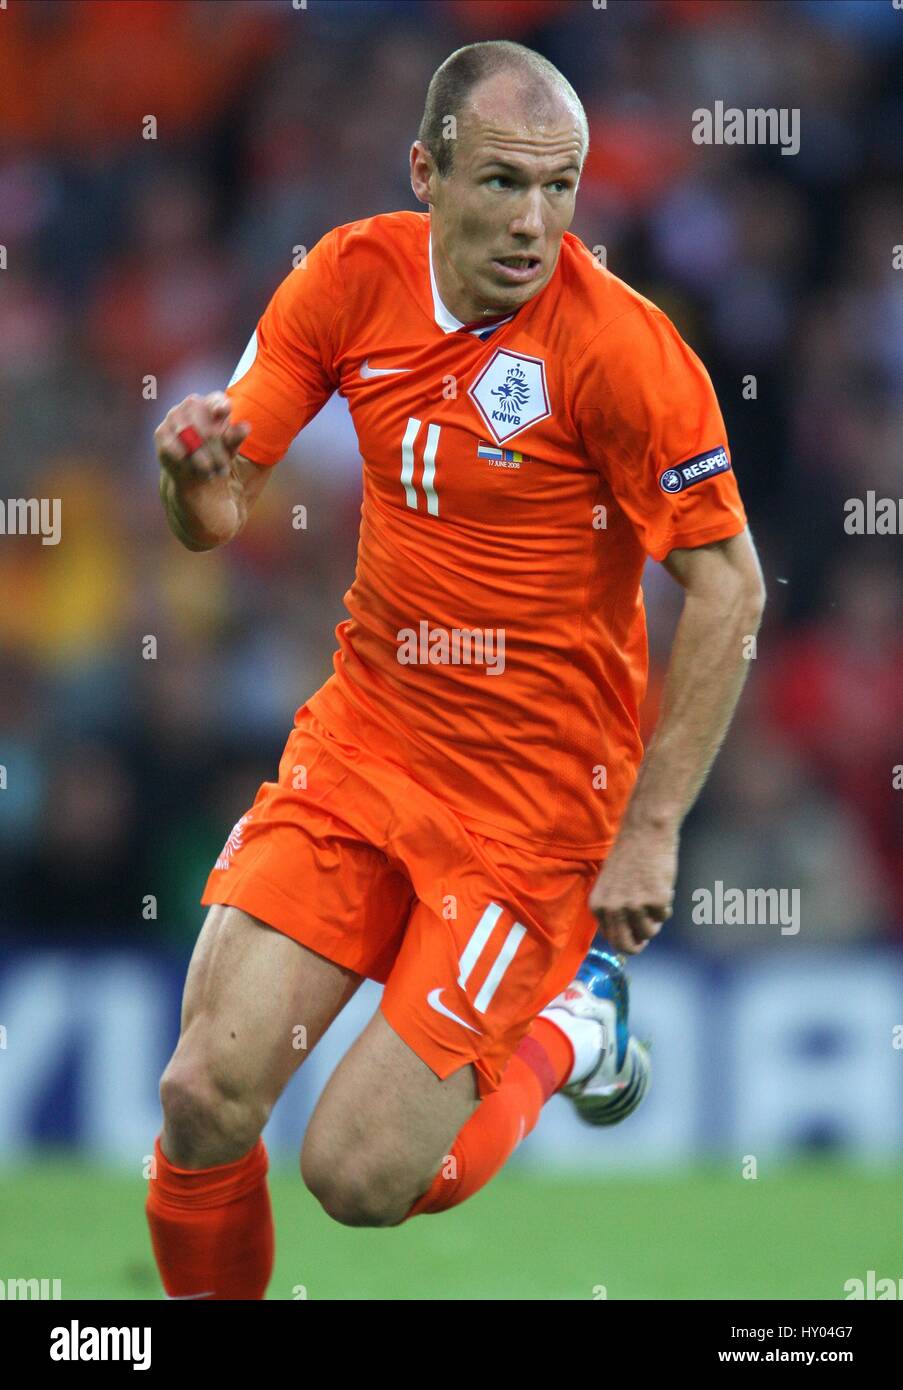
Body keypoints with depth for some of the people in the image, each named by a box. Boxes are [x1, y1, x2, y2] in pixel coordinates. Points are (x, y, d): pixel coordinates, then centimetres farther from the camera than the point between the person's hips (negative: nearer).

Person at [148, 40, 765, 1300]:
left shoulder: (618, 344, -18)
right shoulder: (355, 279, -4)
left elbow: (727, 586, -12)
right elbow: (215, 516, 0)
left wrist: (651, 831, -13)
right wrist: (196, 471, -26)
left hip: (536, 798, -4)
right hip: (365, 737, 4)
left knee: (361, 1176, -8)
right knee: (205, 1099, -11)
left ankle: (567, 1024, 20)